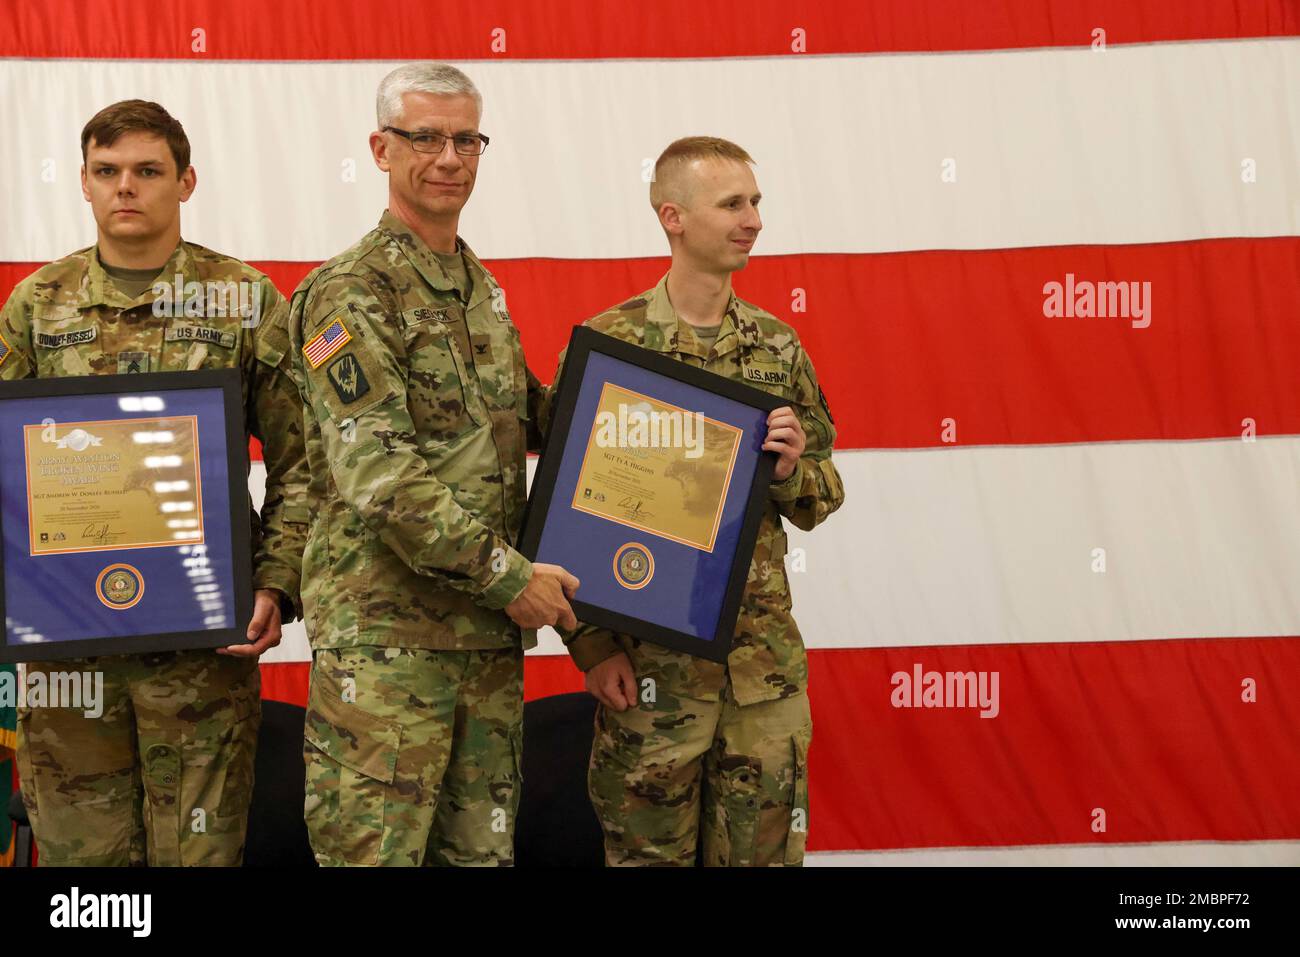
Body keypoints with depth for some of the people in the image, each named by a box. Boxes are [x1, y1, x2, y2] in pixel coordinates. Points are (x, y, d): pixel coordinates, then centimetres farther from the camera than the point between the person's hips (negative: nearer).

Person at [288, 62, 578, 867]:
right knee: (376, 849, -4)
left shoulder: (483, 288, 16)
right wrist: (510, 575, -17)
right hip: (386, 633, -7)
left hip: (490, 628, 8)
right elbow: (377, 473, -18)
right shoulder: (349, 294, -10)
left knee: (483, 845, 12)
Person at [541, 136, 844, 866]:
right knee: (649, 852, 6)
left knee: (766, 849, 10)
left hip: (765, 657, 3)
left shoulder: (779, 348, 7)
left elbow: (822, 500, 13)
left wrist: (790, 468, -10)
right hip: (649, 660, -3)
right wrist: (592, 643, -10)